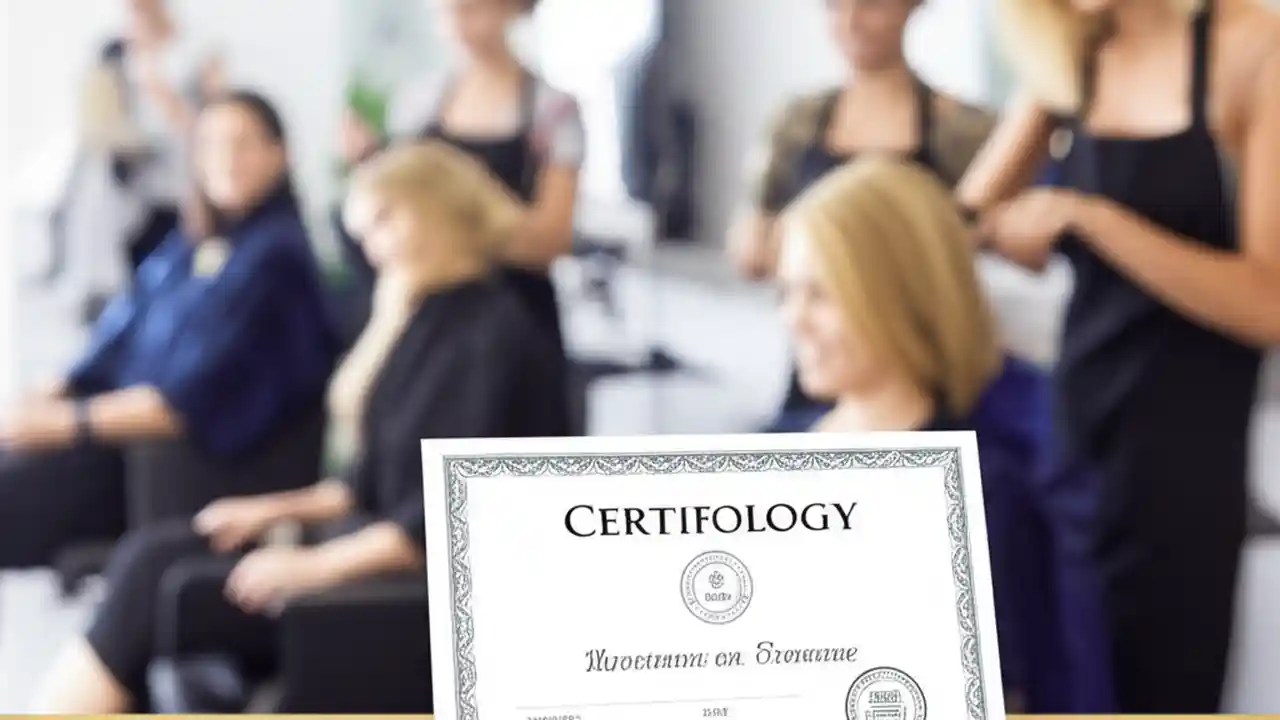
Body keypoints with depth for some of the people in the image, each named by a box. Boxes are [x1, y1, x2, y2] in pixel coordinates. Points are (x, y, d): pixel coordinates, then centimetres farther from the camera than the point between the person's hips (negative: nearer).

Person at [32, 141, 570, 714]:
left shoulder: (497, 332, -14)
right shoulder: (428, 318, 15)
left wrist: (318, 566, -22)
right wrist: (277, 510, 5)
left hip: (441, 585, -9)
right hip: (385, 544, 9)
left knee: (159, 584, -14)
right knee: (153, 558, -4)